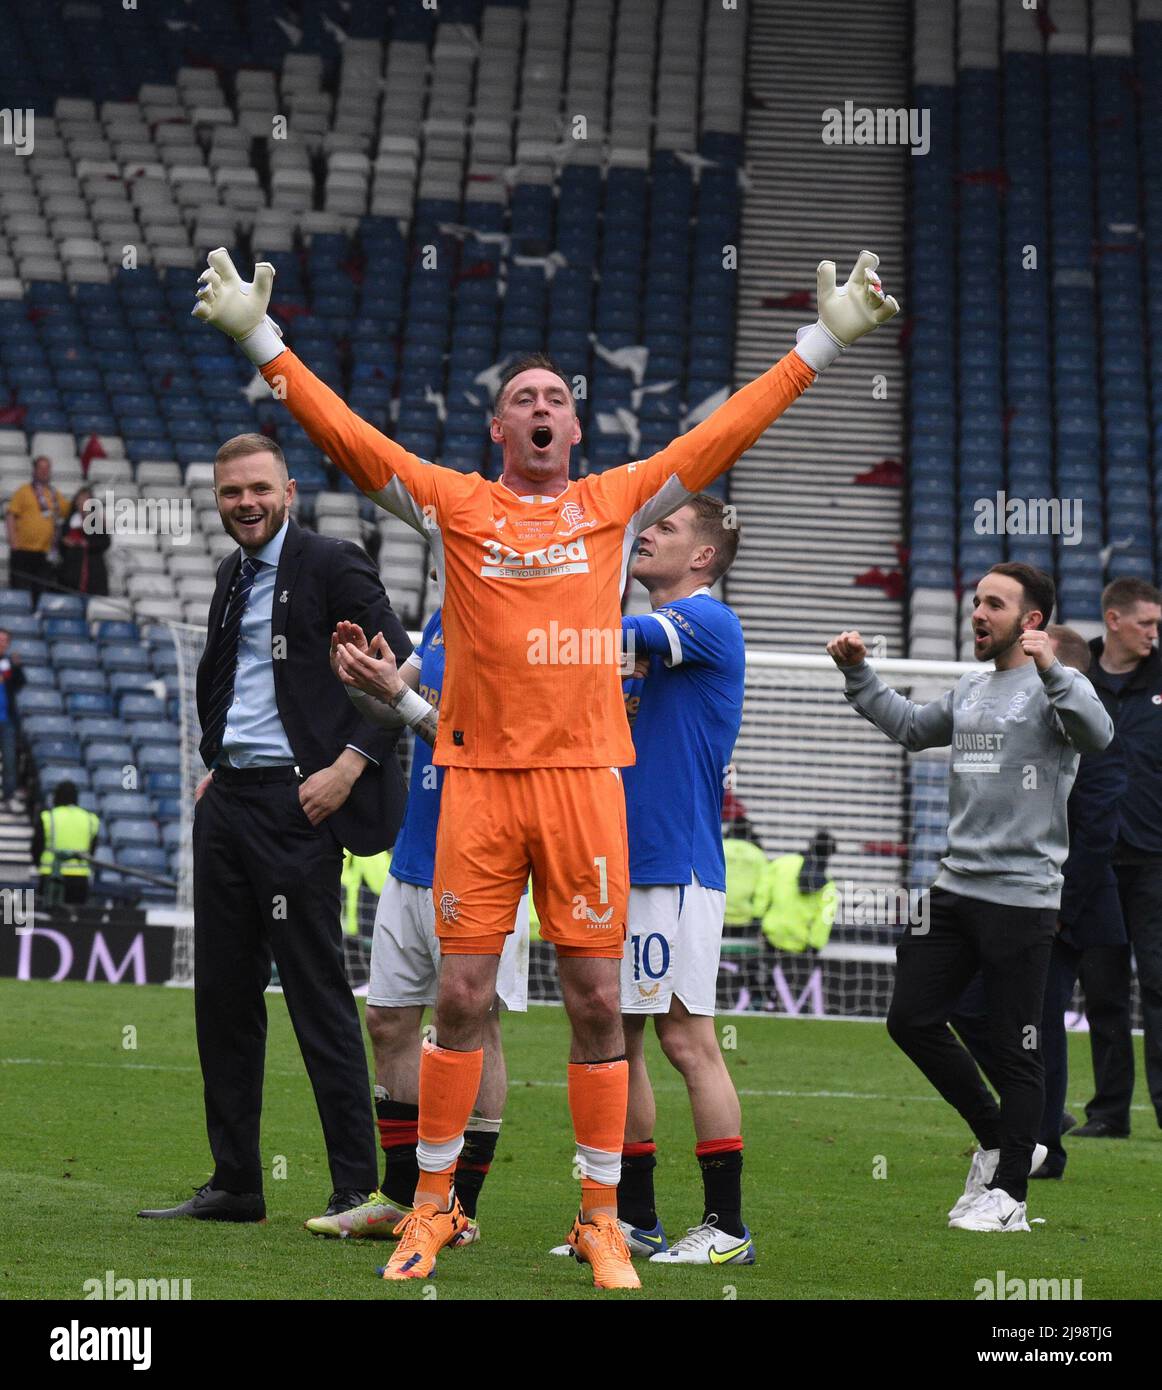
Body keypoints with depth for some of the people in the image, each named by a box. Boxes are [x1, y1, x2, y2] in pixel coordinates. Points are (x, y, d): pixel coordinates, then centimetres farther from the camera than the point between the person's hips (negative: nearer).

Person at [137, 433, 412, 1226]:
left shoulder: (331, 566, -7)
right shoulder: (233, 577, 16)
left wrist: (349, 766, -17)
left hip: (295, 803, -8)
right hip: (227, 803, 8)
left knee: (318, 996, -8)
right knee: (223, 992, 9)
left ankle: (357, 1189, -5)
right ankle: (235, 1184, 16)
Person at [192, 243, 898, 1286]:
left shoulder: (617, 503, 11)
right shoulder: (454, 504, 9)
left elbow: (735, 426, 12)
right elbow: (343, 432, 5)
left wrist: (825, 339, 9)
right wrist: (261, 338, -2)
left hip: (585, 774, 1)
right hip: (479, 774, -1)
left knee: (597, 1000, 2)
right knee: (462, 995, 0)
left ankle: (601, 1218, 10)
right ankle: (433, 1207, 11)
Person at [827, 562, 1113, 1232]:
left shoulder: (1055, 686, -8)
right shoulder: (971, 690, 16)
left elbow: (1098, 733, -28)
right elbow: (912, 726, 32)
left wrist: (1051, 669, -39)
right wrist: (859, 673, 23)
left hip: (1023, 896, -8)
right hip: (957, 888, 8)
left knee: (1015, 1047, -1)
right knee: (912, 1020, 7)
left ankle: (1009, 1192, 7)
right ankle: (1000, 1141, 21)